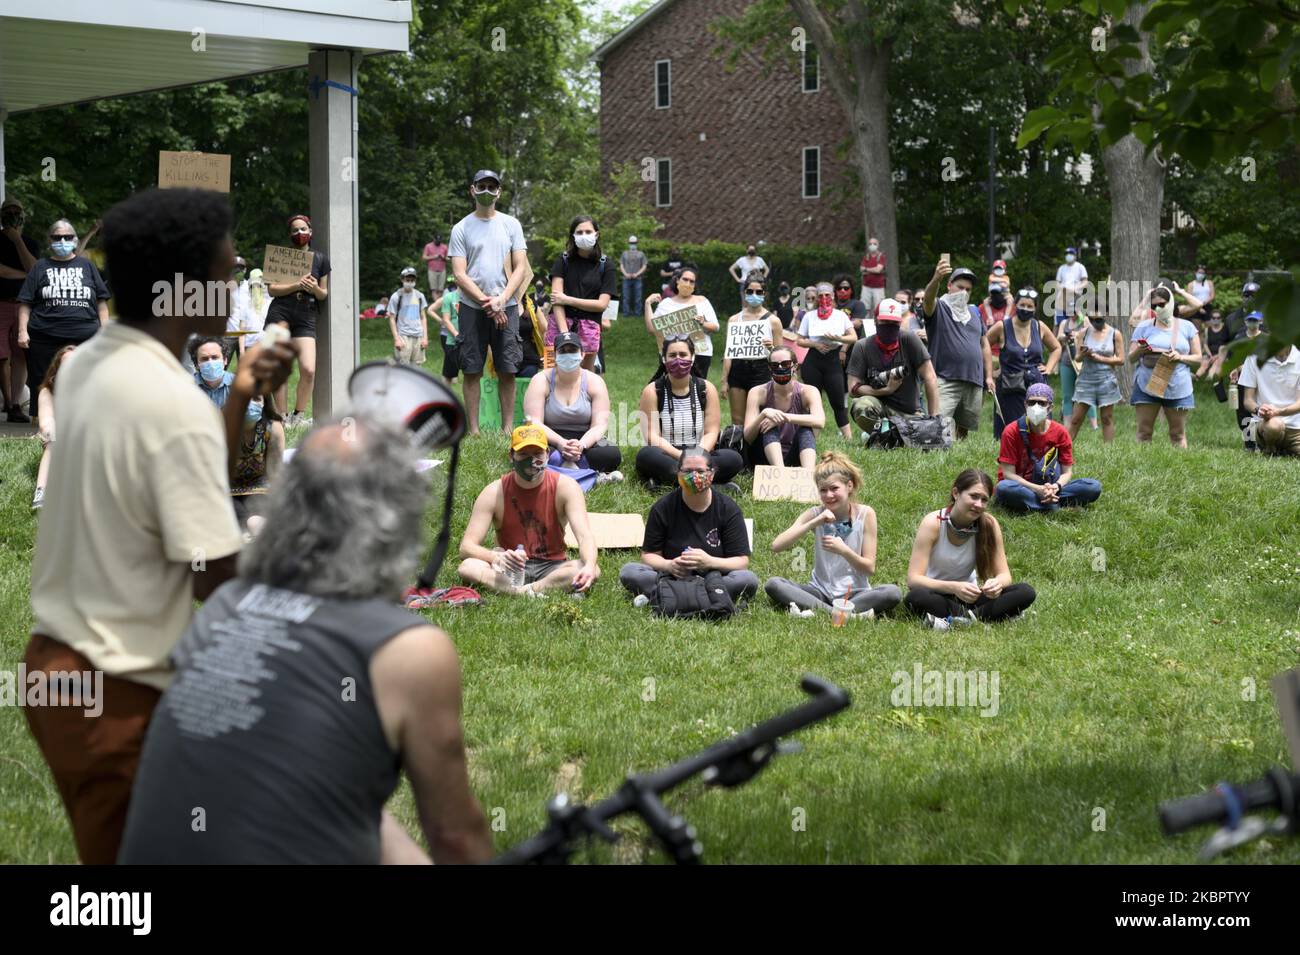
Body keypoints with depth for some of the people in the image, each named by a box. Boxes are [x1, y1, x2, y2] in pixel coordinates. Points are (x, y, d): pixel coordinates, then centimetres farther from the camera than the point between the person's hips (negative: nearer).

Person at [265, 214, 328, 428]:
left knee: (309, 370, -14)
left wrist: (315, 289, -7)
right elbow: (271, 289, 0)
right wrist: (297, 285, -13)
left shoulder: (321, 259, 13)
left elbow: (324, 294, 17)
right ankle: (282, 417, -3)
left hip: (306, 316, 1)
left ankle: (298, 416, 0)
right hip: (280, 311, -1)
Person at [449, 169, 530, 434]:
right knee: (472, 370, -1)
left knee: (507, 370, -1)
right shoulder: (461, 229, 5)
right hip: (472, 308, -1)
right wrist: (487, 303, -11)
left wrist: (501, 300, -10)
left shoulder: (511, 224, 9)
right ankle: (474, 430, 3)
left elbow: (521, 269, 4)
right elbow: (459, 274, -1)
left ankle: (507, 429, 5)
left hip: (506, 307, 1)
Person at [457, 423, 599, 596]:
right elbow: (466, 546, -14)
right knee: (467, 567, -31)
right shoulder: (494, 493, -8)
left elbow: (585, 536, -19)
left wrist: (589, 566, -42)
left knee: (593, 572, -30)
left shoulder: (565, 487, -7)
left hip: (552, 568, 0)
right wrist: (496, 558, -37)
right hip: (510, 570, 0)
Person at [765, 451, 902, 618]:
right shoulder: (815, 514, -2)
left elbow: (870, 568, -5)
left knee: (893, 593, -31)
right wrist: (814, 523, -22)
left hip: (855, 593, -1)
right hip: (821, 591, 1)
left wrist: (844, 551, -23)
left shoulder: (865, 514, -5)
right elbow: (776, 546, -15)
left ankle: (816, 611, -29)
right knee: (772, 584, -24)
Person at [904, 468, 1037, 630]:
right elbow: (913, 579, -23)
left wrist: (998, 583, -31)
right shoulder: (933, 523, -17)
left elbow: (1004, 575, -5)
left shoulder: (989, 524, -9)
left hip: (968, 597, 4)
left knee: (1026, 592, -19)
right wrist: (954, 587, -39)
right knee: (915, 597, -38)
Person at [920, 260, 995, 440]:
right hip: (945, 380, -6)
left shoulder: (974, 312, 19)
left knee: (965, 428, 10)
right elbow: (928, 298, -23)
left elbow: (984, 345, 22)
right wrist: (936, 278, -45)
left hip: (974, 381, 6)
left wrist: (989, 376, 12)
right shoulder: (938, 308, 1)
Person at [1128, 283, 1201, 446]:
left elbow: (1198, 358, 8)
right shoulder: (1144, 327, 7)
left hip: (1177, 388, 0)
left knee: (1178, 434, 3)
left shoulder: (1187, 327, 7)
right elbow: (1131, 357, 7)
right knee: (1144, 432, -3)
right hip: (1147, 386, 0)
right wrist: (1139, 351, -16)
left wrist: (1180, 357, -12)